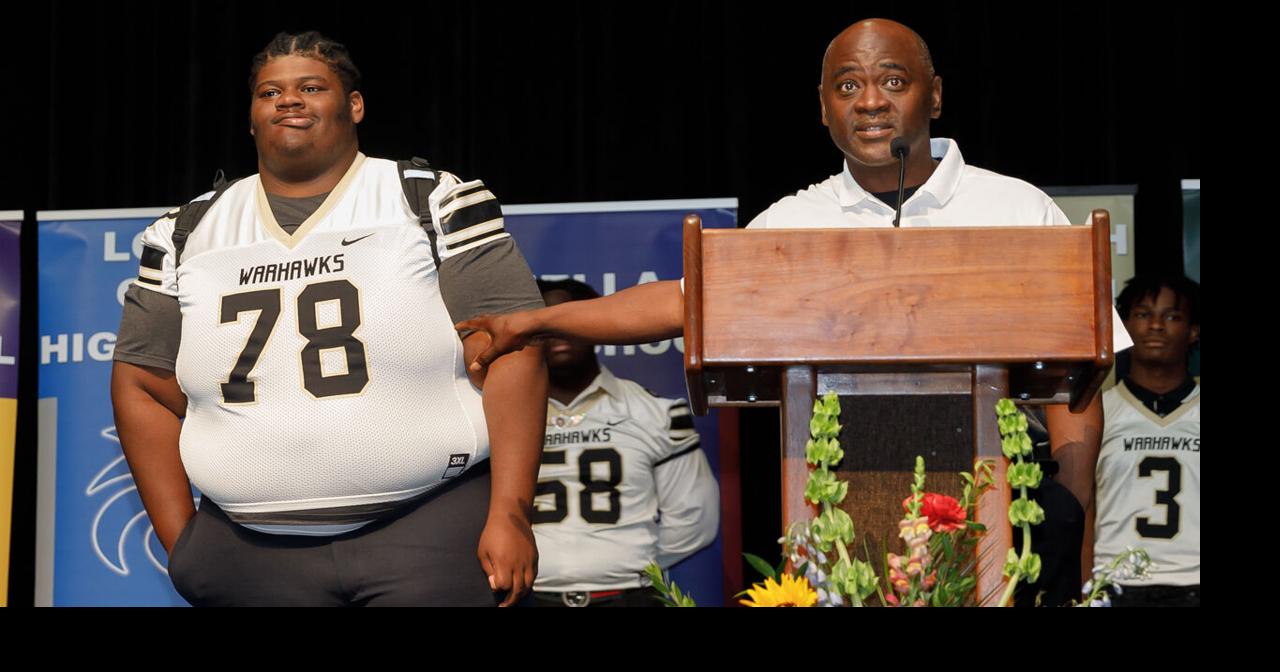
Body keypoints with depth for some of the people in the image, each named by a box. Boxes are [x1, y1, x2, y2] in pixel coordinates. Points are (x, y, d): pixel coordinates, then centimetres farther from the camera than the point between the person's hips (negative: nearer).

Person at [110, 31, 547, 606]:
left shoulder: (437, 206, -1)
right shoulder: (186, 236, 10)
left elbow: (509, 354, -7)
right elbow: (147, 388, 13)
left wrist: (510, 514, -15)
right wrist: (180, 546, 7)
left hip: (432, 524, -3)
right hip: (252, 548, 3)